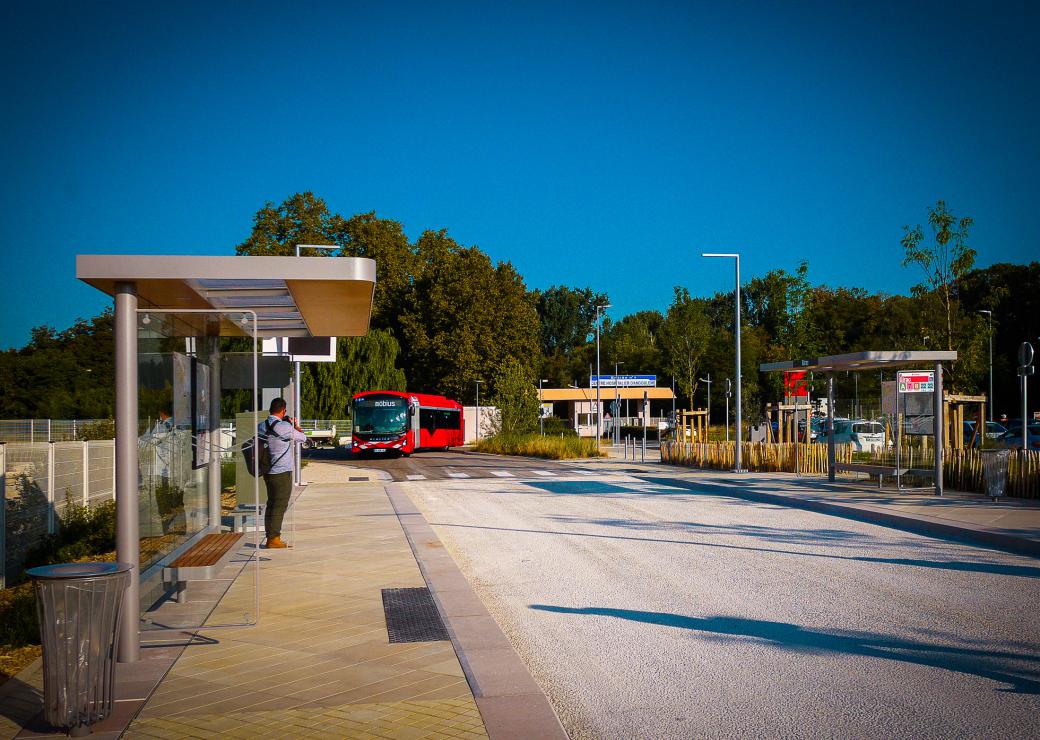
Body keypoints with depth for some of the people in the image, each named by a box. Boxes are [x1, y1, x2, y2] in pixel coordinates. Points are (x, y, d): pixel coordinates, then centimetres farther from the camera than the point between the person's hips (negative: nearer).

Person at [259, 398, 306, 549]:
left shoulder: (261, 427, 3)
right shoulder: (284, 427, -16)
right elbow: (302, 438, -4)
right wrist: (296, 427, 17)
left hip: (268, 472, 7)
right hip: (282, 472, -7)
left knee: (271, 503, 15)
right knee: (280, 506, -2)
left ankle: (269, 537, 18)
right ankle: (274, 539, -2)